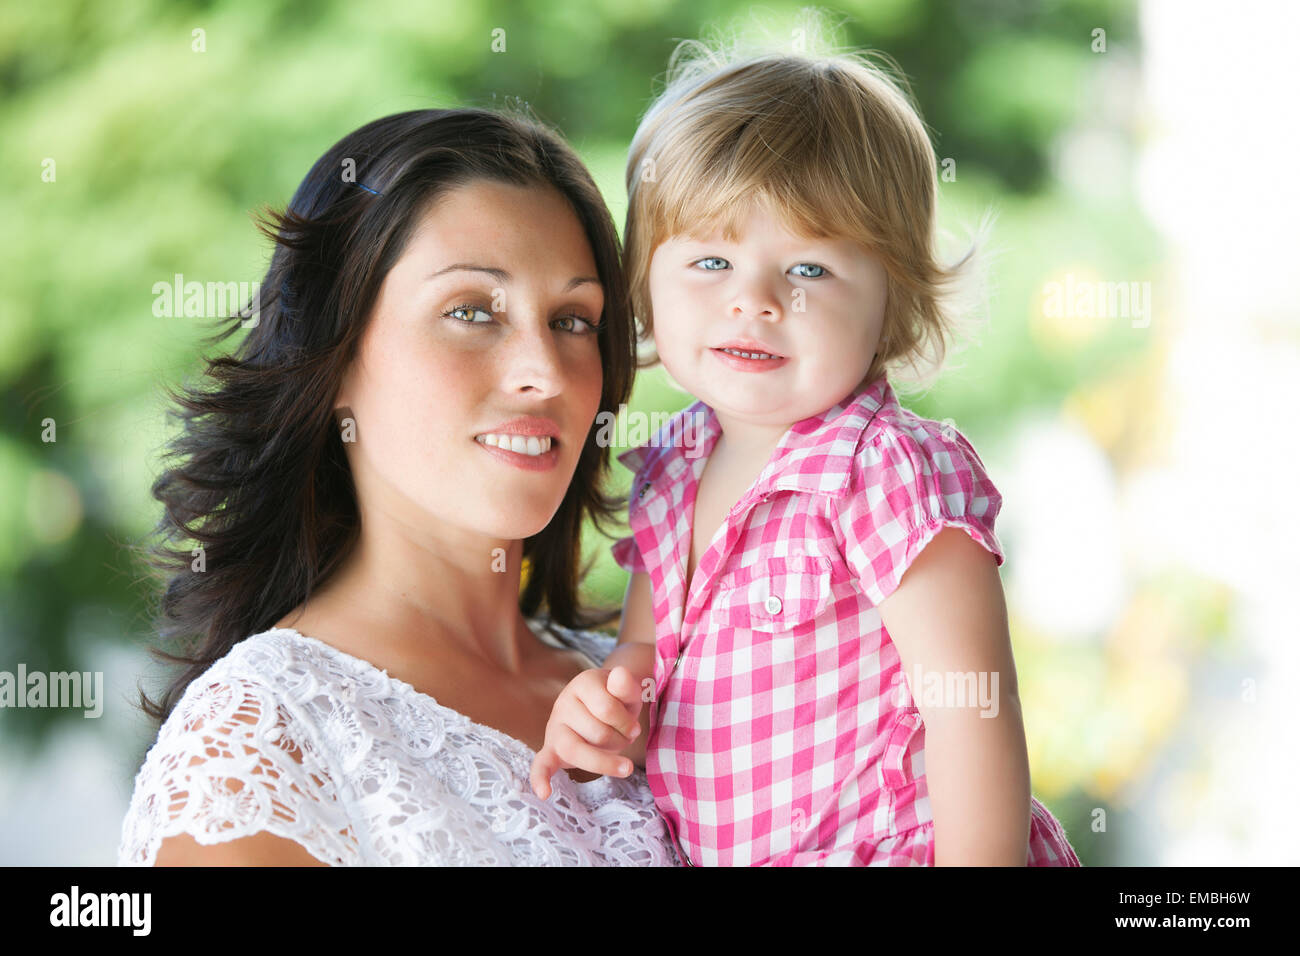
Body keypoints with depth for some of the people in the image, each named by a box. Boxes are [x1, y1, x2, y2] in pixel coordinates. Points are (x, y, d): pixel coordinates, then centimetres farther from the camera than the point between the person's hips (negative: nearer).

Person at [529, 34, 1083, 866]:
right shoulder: (671, 473, 2)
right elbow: (649, 645, 15)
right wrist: (611, 693, -5)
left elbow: (971, 715, -21)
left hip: (895, 849, -7)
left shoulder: (890, 475, -20)